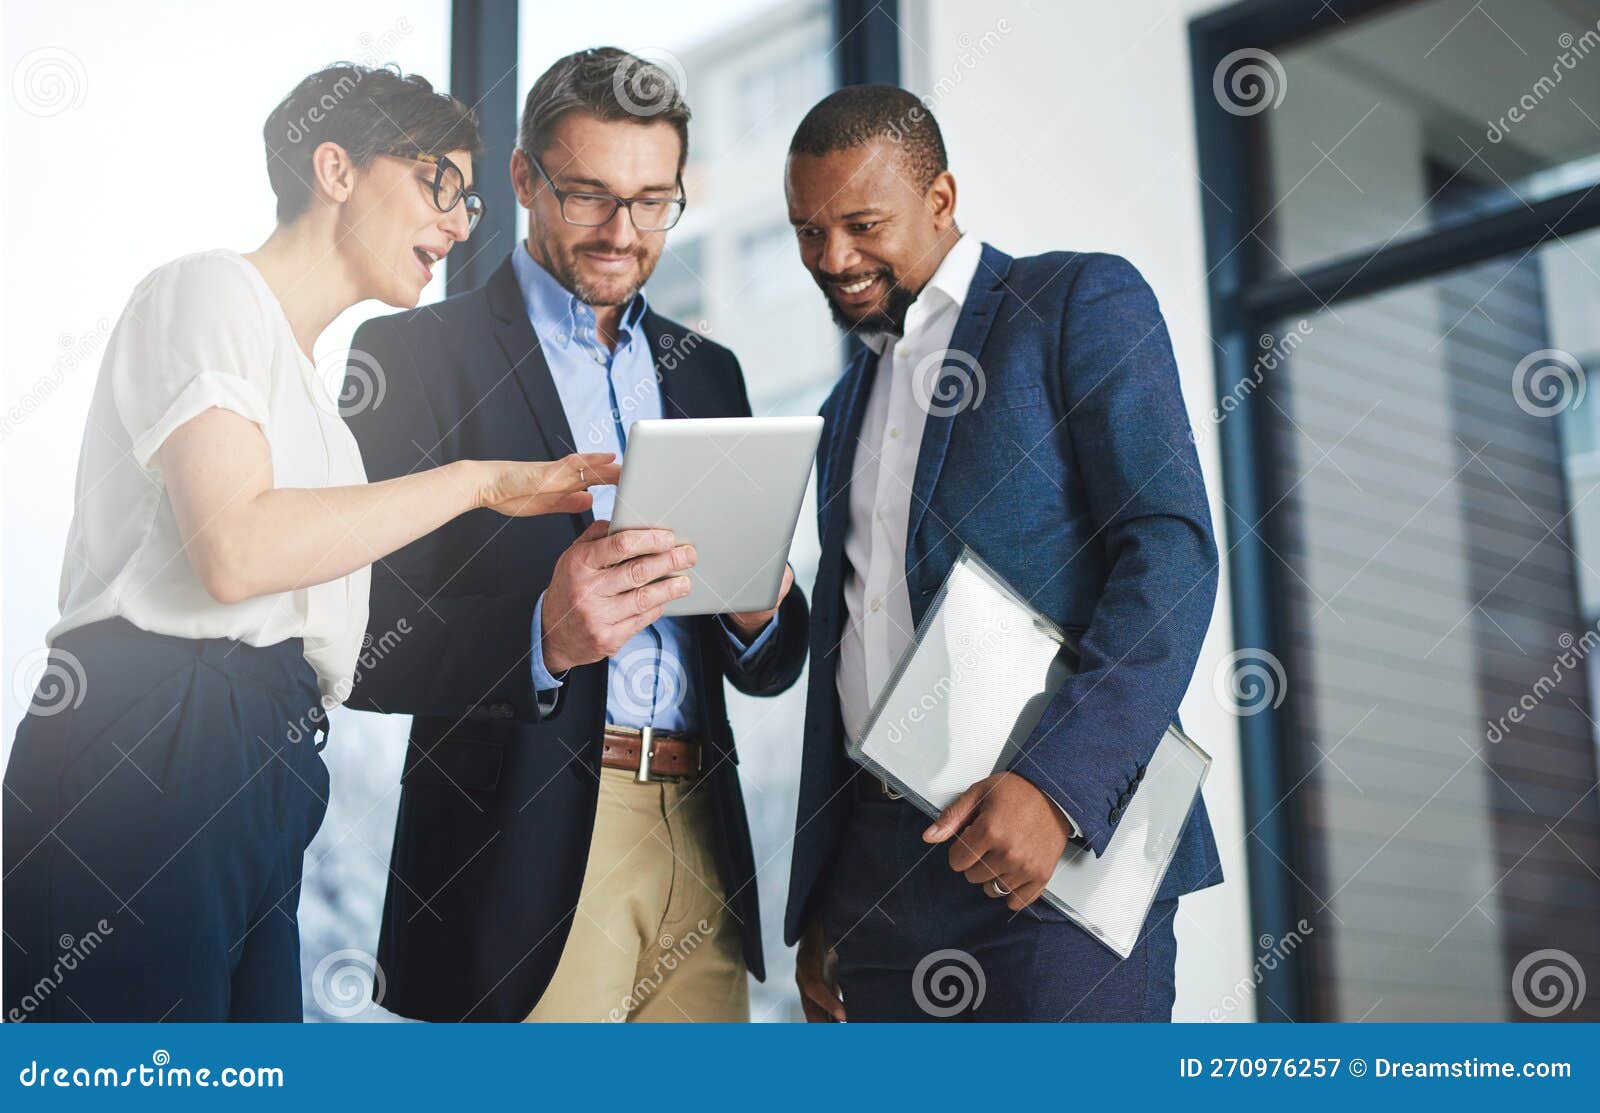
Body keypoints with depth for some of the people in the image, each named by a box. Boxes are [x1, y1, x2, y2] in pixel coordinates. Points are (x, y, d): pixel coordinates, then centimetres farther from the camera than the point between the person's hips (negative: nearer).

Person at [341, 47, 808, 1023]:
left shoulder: (707, 371, 16)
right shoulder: (416, 353, -1)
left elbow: (773, 667, 15)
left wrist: (758, 615, -8)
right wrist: (542, 638, -25)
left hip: (701, 833, 5)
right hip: (525, 841, -4)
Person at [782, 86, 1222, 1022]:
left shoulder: (1084, 302, 2)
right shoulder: (850, 405, 22)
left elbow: (1173, 550, -10)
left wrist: (1059, 784, -21)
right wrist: (815, 910, 18)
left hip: (1062, 843, -6)